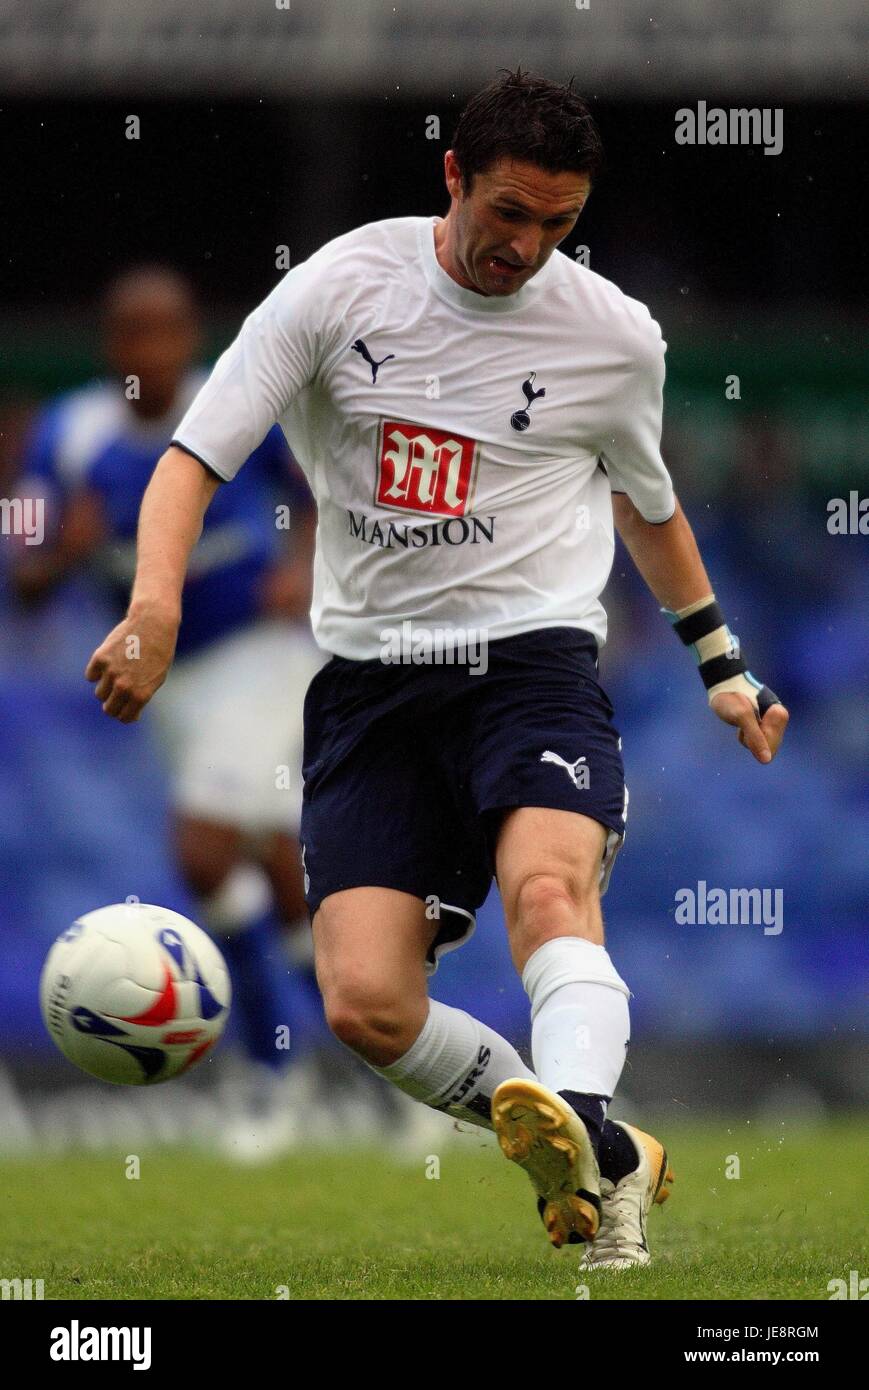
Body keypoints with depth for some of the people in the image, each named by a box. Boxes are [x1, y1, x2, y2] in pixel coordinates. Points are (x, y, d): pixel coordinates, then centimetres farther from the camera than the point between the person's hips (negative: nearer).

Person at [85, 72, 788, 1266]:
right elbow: (194, 459, -4)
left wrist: (722, 665, 29)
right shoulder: (341, 286, -2)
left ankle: (586, 1139, -51)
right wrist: (157, 605, -22)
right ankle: (597, 1159, 4)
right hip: (369, 676, 1)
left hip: (534, 661, -1)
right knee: (366, 1005, -13)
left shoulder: (616, 338, 3)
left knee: (547, 886, -34)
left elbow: (647, 504, 23)